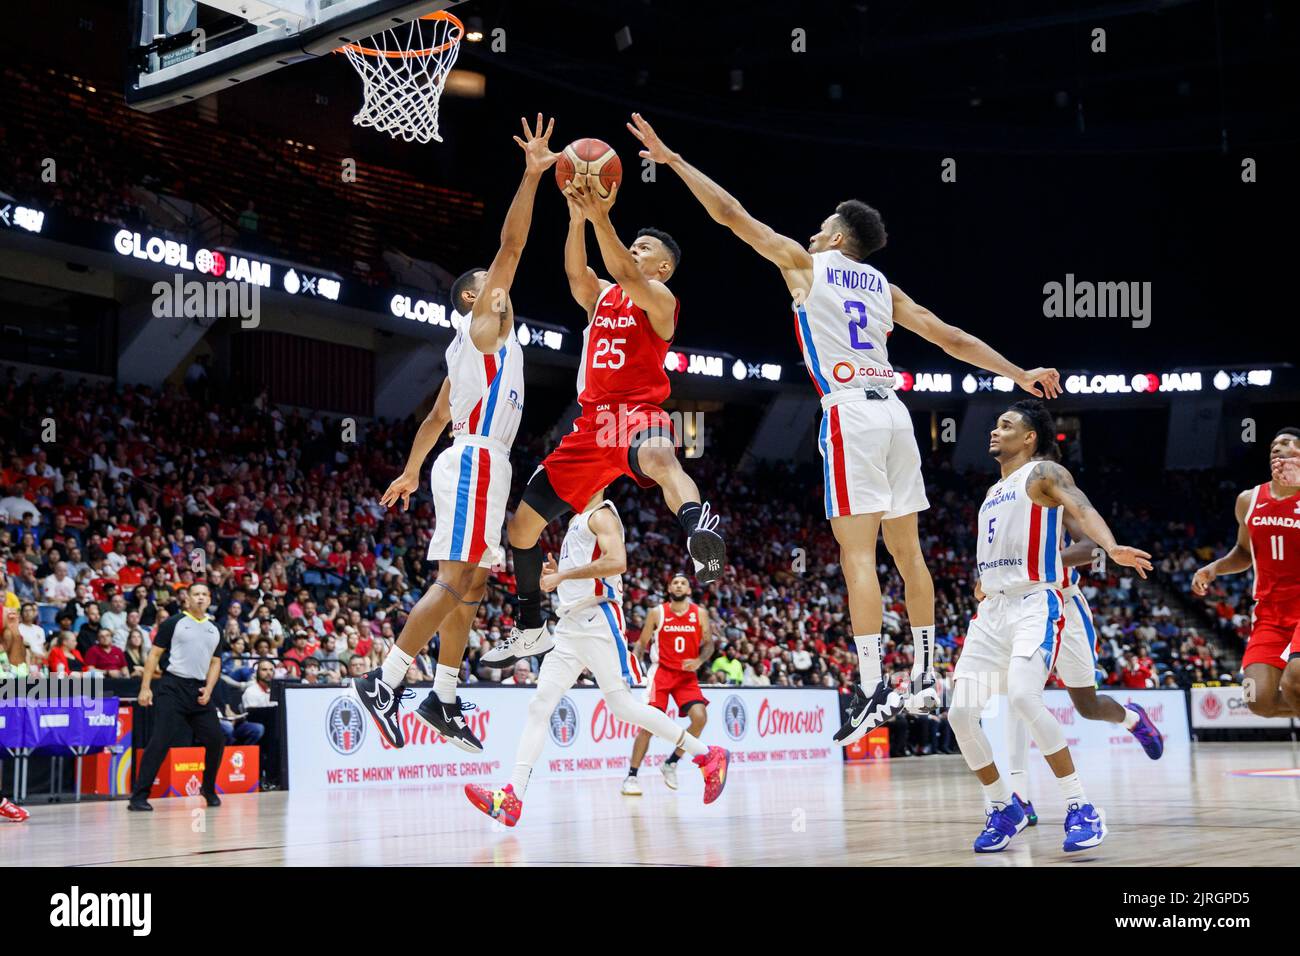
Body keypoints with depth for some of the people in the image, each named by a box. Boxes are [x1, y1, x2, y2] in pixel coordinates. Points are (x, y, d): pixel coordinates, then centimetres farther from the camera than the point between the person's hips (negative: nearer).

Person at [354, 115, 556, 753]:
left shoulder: (473, 349, 24)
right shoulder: (483, 324, 0)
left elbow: (437, 416, 26)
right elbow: (510, 244, -10)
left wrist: (412, 470, 29)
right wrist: (531, 176, -14)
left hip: (477, 467, 10)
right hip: (476, 464, -10)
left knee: (470, 588, 9)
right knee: (455, 582, -15)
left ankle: (442, 700, 12)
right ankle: (385, 683, -17)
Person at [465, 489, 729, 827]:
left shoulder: (601, 515, -6)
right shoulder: (578, 520, 23)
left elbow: (616, 562, -24)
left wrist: (563, 575, -19)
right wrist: (557, 572, 12)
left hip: (597, 620, -9)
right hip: (571, 623, 9)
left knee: (622, 705, -9)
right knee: (539, 705, -2)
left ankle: (707, 755, 3)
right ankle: (511, 798, -9)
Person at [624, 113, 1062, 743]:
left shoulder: (805, 263, 8)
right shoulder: (883, 286, 21)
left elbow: (731, 214, 8)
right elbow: (950, 337, 17)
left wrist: (673, 159, 14)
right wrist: (1019, 375, 21)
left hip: (849, 412, -6)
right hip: (893, 409, 6)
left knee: (857, 553, -9)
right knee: (906, 549, 11)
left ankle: (871, 691, -14)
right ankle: (925, 678, 14)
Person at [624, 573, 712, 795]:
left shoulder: (700, 614, 3)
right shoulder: (657, 613, -1)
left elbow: (708, 644, 8)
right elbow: (642, 643, 4)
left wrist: (699, 661, -11)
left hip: (686, 675, 2)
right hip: (661, 672, -2)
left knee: (700, 718, -17)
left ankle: (671, 764, 3)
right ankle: (631, 776, -3)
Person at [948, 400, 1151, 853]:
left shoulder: (1043, 473, -2)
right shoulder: (993, 492, 22)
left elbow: (1081, 508, -22)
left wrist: (1111, 547, -40)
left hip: (1034, 603, -8)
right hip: (991, 608, 8)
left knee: (1022, 697, -29)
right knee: (961, 712, -4)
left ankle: (1081, 810, -19)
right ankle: (1004, 809, 13)